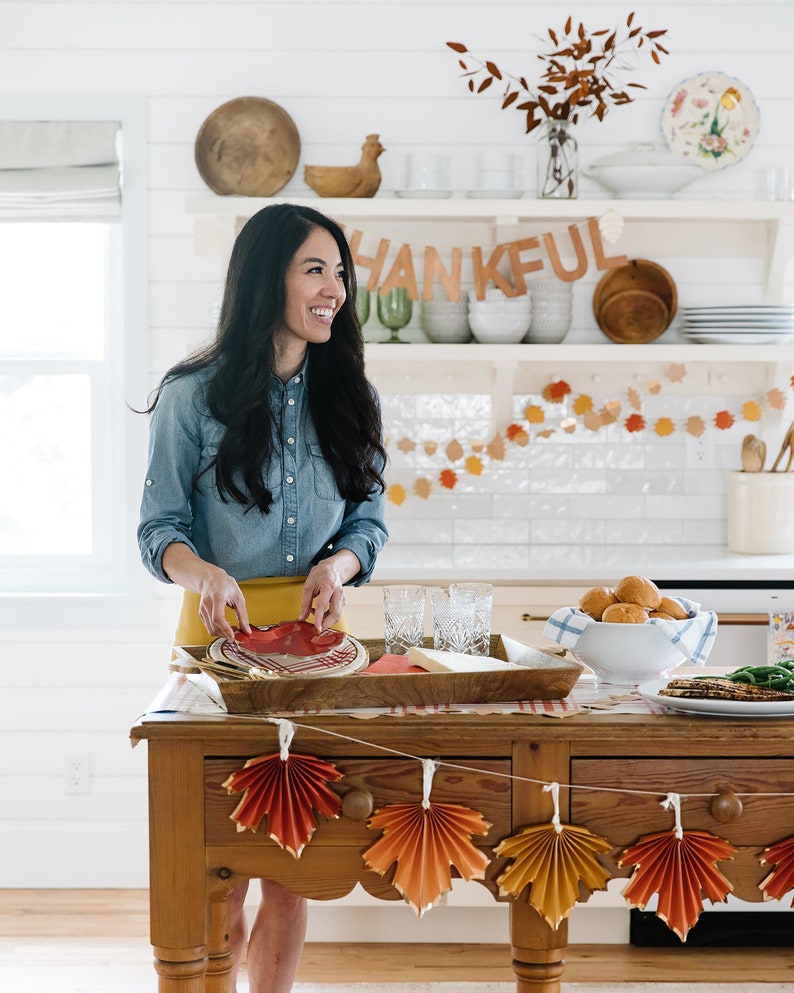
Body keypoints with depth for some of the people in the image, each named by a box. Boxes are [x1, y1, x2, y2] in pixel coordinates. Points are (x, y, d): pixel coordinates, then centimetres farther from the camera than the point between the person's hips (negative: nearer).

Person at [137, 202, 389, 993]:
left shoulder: (347, 396, 7)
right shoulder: (193, 394, -4)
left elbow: (370, 516, 10)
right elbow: (160, 527, -5)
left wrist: (340, 564, -12)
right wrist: (203, 574, -26)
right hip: (221, 627, -3)